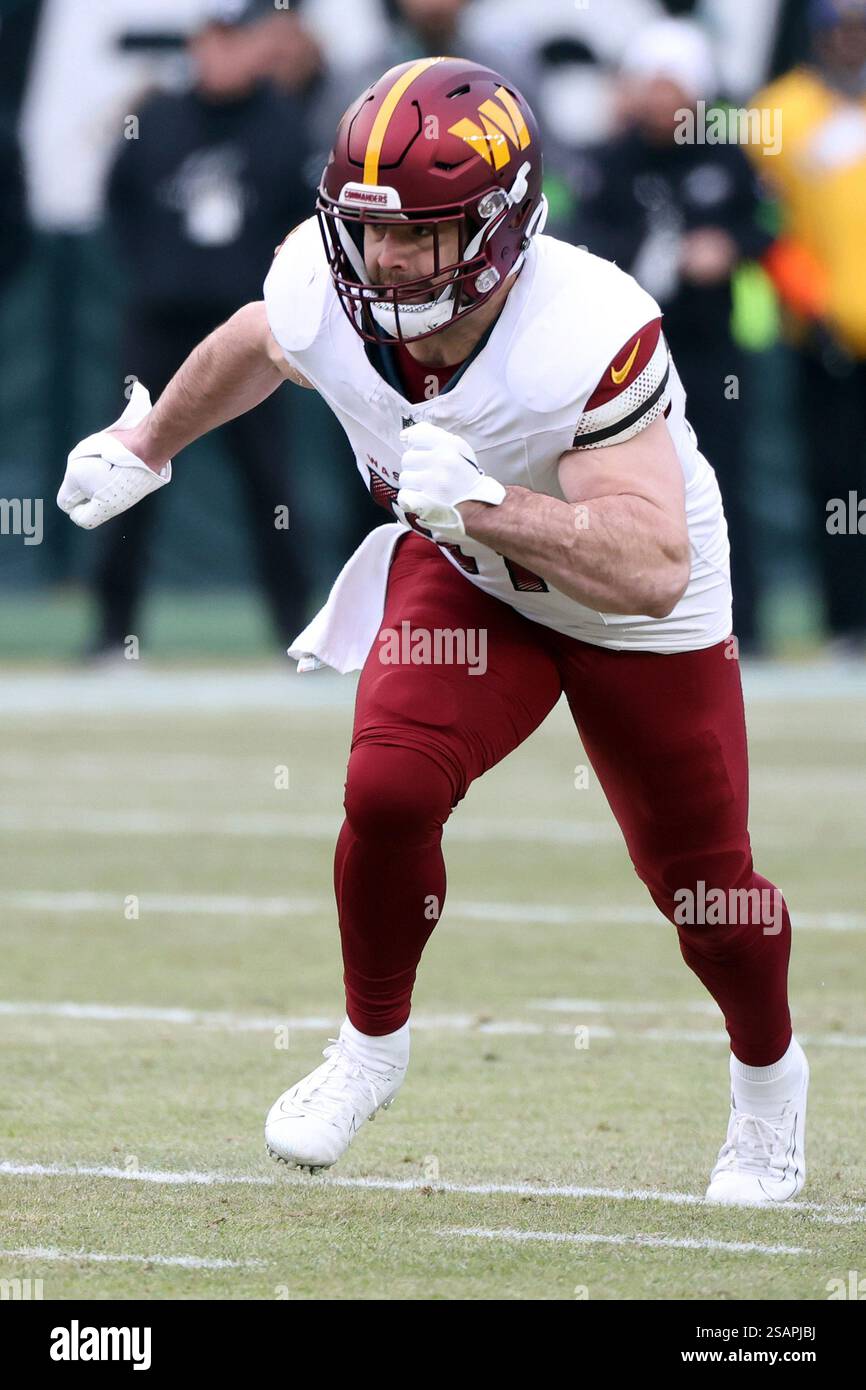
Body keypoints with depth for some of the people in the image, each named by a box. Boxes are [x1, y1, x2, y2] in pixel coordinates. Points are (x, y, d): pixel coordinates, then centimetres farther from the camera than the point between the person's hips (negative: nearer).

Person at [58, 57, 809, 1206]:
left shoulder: (591, 336, -40)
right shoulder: (325, 292, -26)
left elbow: (649, 570, -43)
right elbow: (256, 347, 2)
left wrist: (487, 502, -54)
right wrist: (146, 445, 19)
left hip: (638, 619, -3)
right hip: (460, 577, 3)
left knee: (703, 886, 8)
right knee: (389, 791, -20)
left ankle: (770, 1076, 40)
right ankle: (373, 1041, 7)